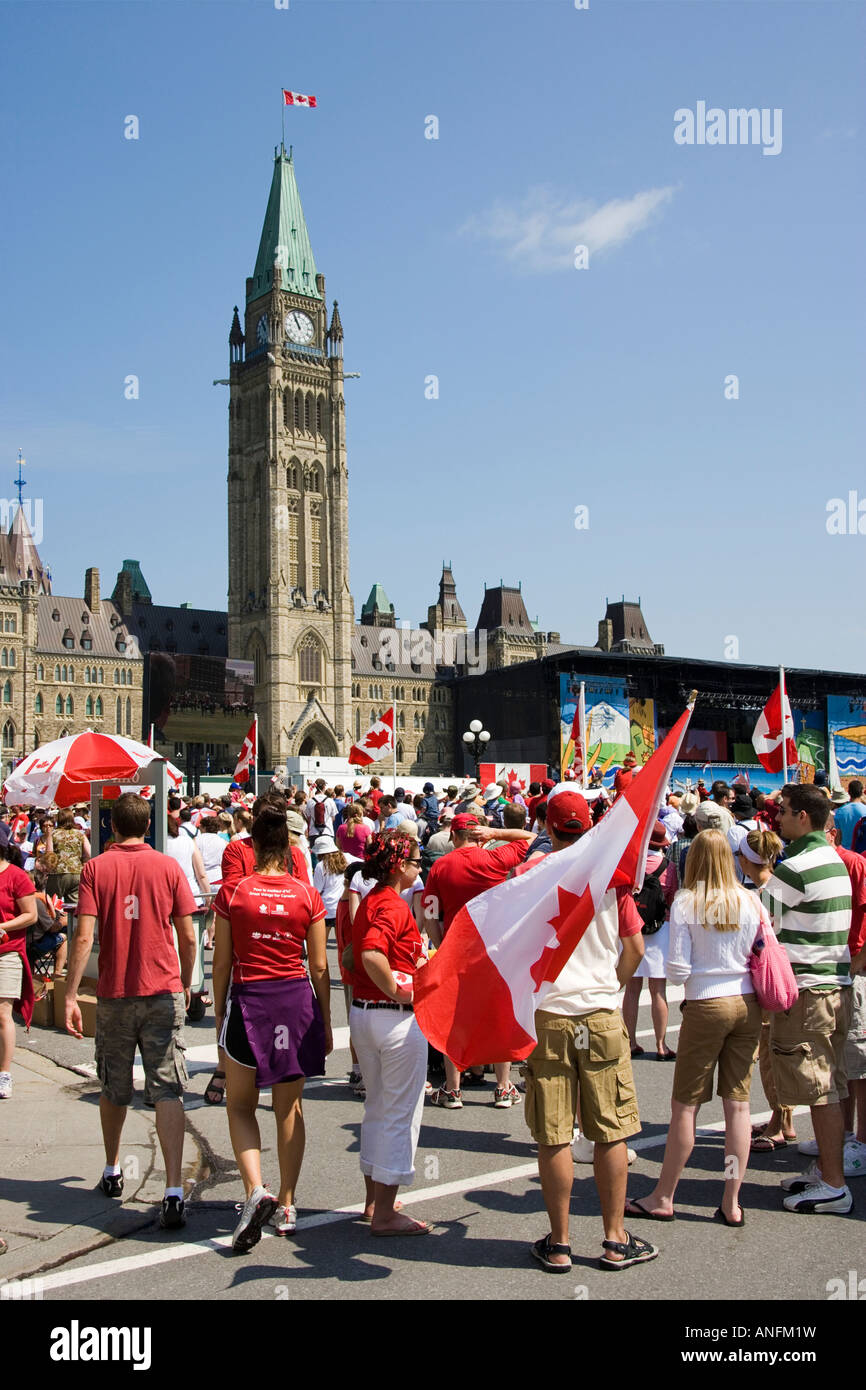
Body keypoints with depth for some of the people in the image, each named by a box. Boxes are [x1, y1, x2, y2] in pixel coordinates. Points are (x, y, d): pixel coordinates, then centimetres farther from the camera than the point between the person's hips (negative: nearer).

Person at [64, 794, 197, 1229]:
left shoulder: (96, 869, -3)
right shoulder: (169, 867, -2)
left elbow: (84, 937, -11)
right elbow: (188, 937, -1)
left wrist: (70, 996, -6)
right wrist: (185, 984, 14)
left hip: (114, 995, 1)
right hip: (163, 995, -1)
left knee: (113, 1090, 19)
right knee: (168, 1092, -2)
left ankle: (112, 1172, 37)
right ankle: (173, 1193, -11)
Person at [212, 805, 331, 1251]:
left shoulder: (232, 892, -5)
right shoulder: (307, 895, -2)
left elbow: (222, 963, -1)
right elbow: (319, 967, 2)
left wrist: (219, 1013, 11)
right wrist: (325, 1022, 12)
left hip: (248, 999, -2)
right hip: (297, 999, 2)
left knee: (240, 1105, 13)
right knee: (289, 1107, 14)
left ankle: (255, 1190, -8)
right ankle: (286, 1206, 21)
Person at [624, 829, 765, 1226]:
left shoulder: (686, 902, -10)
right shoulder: (750, 901, 0)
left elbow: (677, 970, -11)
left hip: (706, 1004, -3)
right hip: (748, 1004, 4)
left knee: (685, 1104, 6)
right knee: (737, 1104, 8)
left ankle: (663, 1198, 17)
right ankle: (731, 1203, 14)